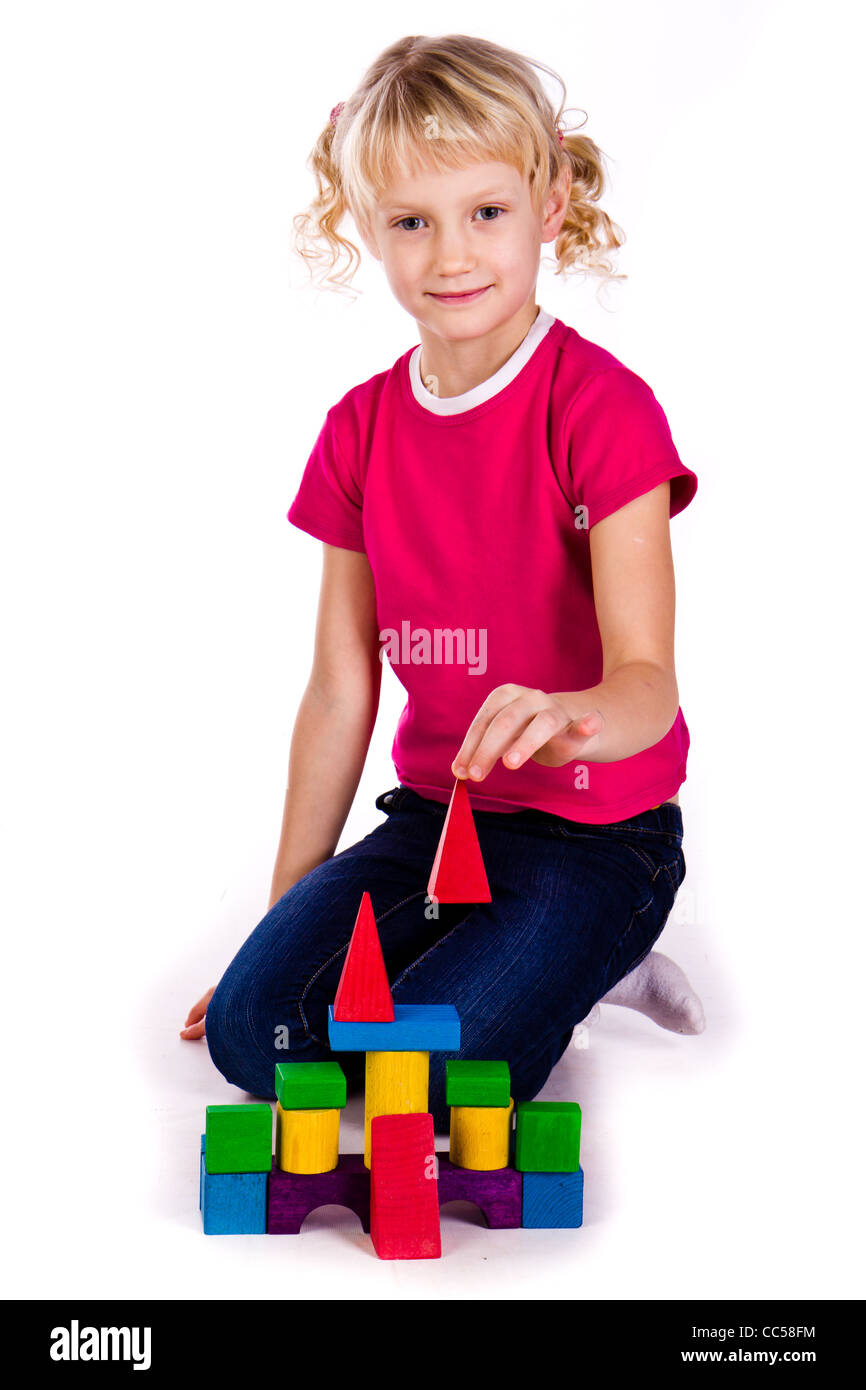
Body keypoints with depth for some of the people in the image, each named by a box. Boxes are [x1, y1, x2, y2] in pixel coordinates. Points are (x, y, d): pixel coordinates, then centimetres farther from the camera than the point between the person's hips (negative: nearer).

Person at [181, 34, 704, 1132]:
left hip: (600, 830, -5)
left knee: (423, 1070, -24)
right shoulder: (359, 433, 3)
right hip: (434, 814, 5)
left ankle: (586, 964, 4)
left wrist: (560, 718, -48)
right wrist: (285, 916, 8)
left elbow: (647, 685, -23)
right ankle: (464, 953, 8)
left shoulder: (601, 406, -15)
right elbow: (340, 691, 6)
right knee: (249, 1028, -14)